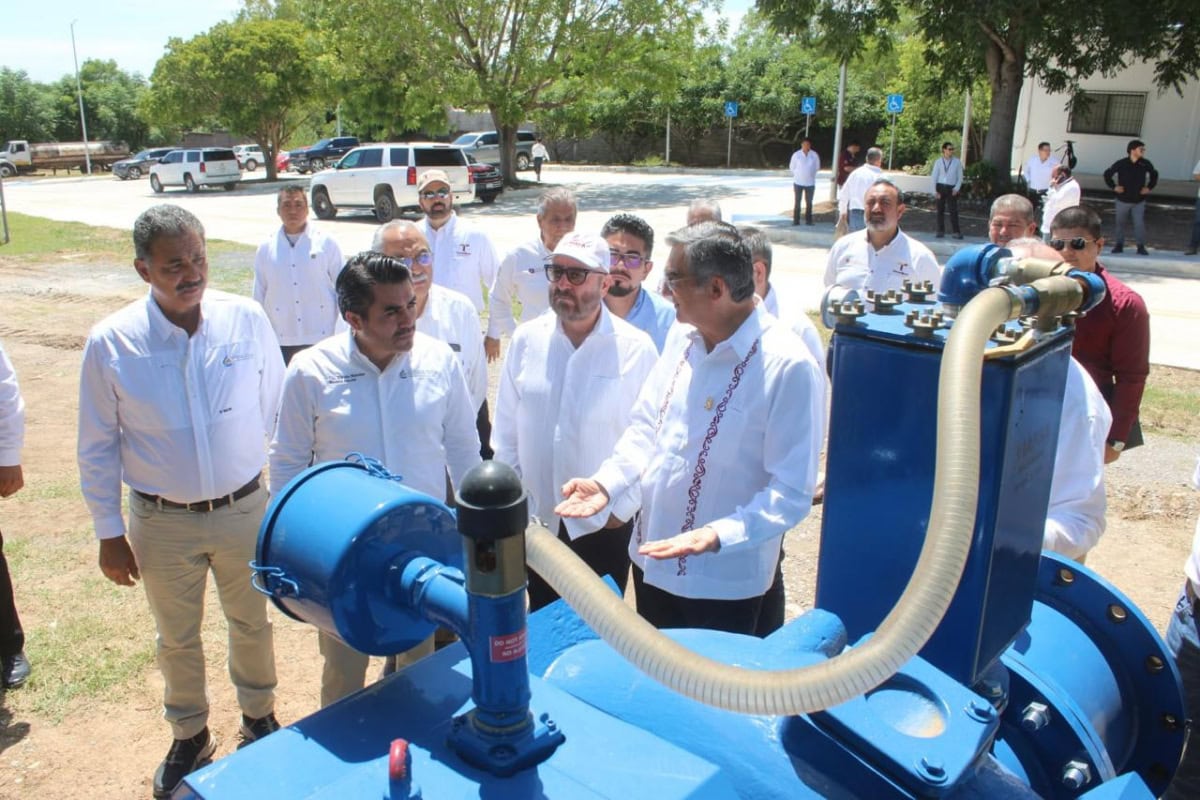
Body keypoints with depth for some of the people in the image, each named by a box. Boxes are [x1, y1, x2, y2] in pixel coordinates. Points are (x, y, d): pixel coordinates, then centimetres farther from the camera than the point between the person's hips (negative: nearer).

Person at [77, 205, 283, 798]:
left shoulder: (247, 320, -12)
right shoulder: (111, 343, -13)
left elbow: (277, 411, -1)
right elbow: (98, 447, -3)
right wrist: (109, 533, 1)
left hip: (245, 509, 0)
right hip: (163, 522, 0)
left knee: (251, 624, 20)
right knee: (177, 639, 20)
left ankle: (259, 717, 46)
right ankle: (189, 737, 45)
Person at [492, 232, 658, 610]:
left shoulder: (636, 348, -13)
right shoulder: (527, 339, -4)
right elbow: (506, 428, 3)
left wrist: (624, 507, -6)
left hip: (604, 524, -2)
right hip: (537, 520, 3)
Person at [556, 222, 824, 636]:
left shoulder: (788, 366, -22)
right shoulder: (683, 339, -1)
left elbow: (791, 493, -21)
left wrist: (716, 535, -34)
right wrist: (605, 482, -7)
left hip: (724, 581, -6)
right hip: (651, 559, 6)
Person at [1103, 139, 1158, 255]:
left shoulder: (1145, 164, -3)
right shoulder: (1121, 164, -11)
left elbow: (1154, 174, 15)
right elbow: (1107, 174, 2)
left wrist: (1150, 187, 5)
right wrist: (1113, 186, -5)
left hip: (1139, 201, 1)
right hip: (1123, 200, -1)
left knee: (1140, 224, -5)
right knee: (1121, 223, 10)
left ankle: (1141, 246, 3)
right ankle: (1119, 245, 24)